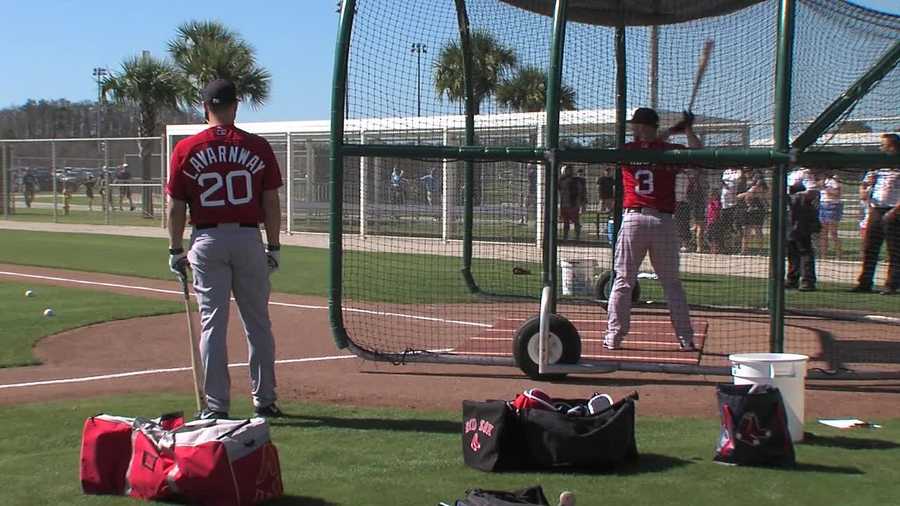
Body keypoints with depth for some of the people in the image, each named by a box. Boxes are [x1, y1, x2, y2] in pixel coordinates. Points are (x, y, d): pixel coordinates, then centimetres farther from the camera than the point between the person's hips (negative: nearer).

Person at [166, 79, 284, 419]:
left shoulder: (186, 149, -2)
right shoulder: (258, 147, -1)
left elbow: (176, 207, -1)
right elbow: (271, 203, 0)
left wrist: (176, 251, 7)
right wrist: (274, 247, 8)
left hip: (207, 241, -1)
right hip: (249, 239, 1)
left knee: (212, 323, 4)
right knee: (258, 323, 10)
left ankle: (217, 405, 5)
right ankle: (265, 400, 16)